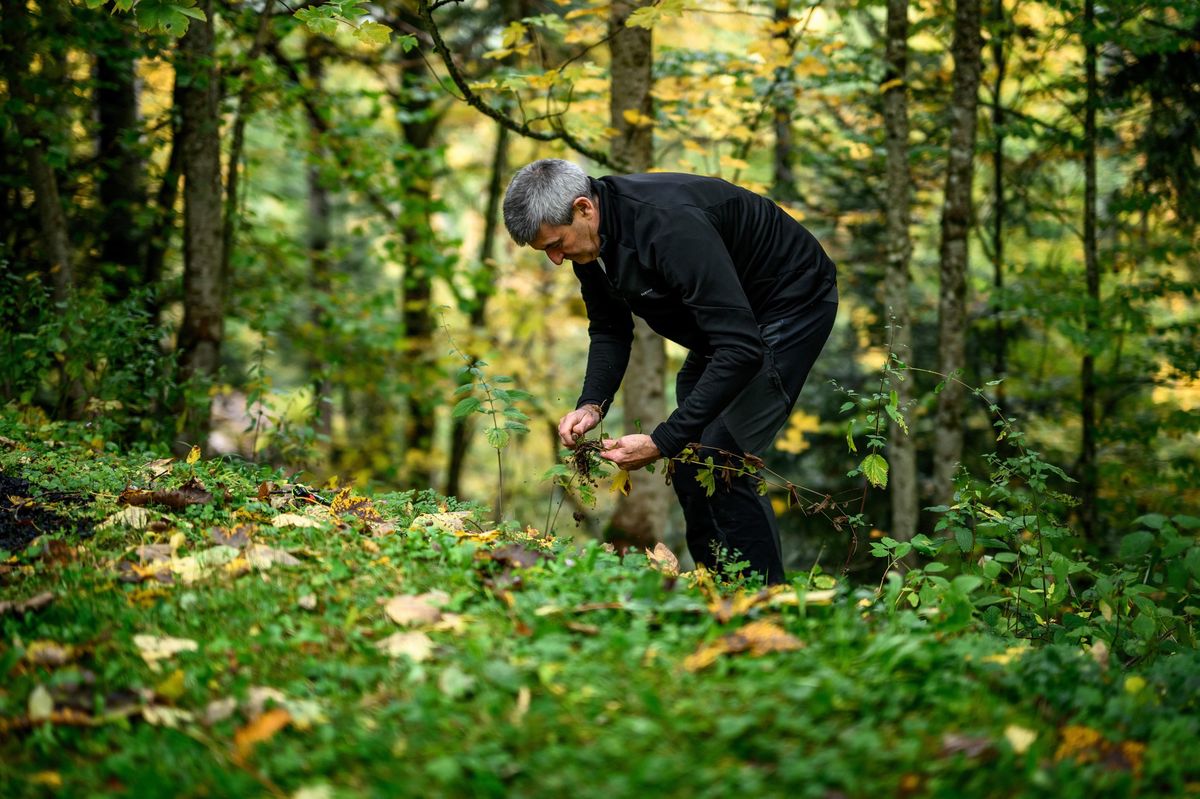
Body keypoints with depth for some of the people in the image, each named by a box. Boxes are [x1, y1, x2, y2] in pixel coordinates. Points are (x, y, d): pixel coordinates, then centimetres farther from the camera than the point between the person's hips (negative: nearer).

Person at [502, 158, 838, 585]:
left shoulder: (671, 225, -37)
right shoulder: (592, 233, -10)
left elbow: (741, 350, -40)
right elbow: (609, 329, 6)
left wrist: (663, 441, -39)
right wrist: (592, 403, -13)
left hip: (791, 301, -9)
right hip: (725, 313, 9)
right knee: (688, 455, 7)